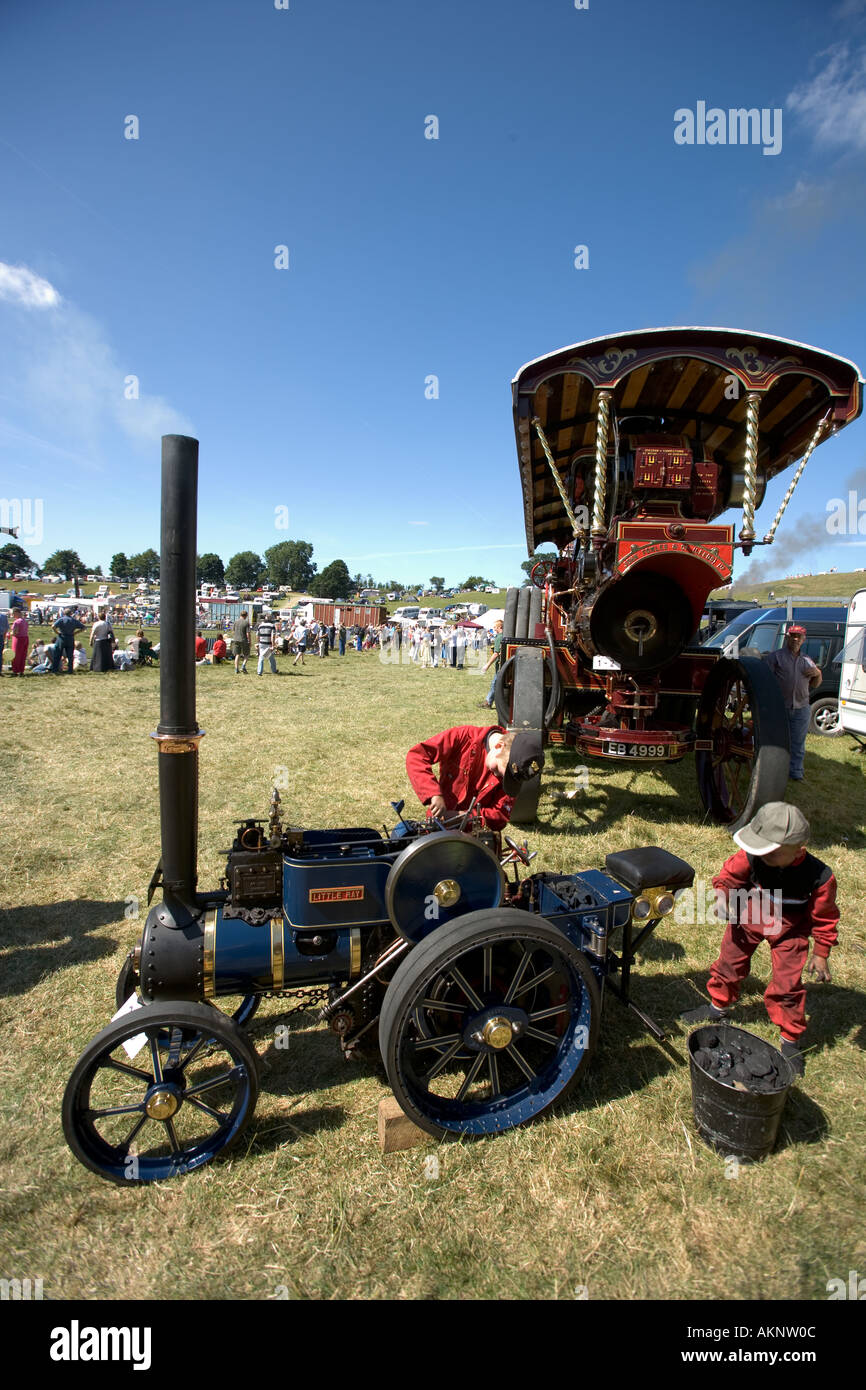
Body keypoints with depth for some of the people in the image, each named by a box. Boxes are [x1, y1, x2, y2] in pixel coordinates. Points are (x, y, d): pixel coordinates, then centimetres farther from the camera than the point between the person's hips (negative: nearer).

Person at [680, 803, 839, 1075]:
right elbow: (730, 873, -8)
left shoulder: (819, 877, -29)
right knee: (729, 963, 14)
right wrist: (723, 895, -27)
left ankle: (791, 1040, 26)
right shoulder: (752, 857, -28)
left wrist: (821, 954, -3)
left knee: (786, 986, 1)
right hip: (749, 916, 2)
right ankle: (718, 1007, 42)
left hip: (788, 930, -2)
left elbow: (824, 918, -11)